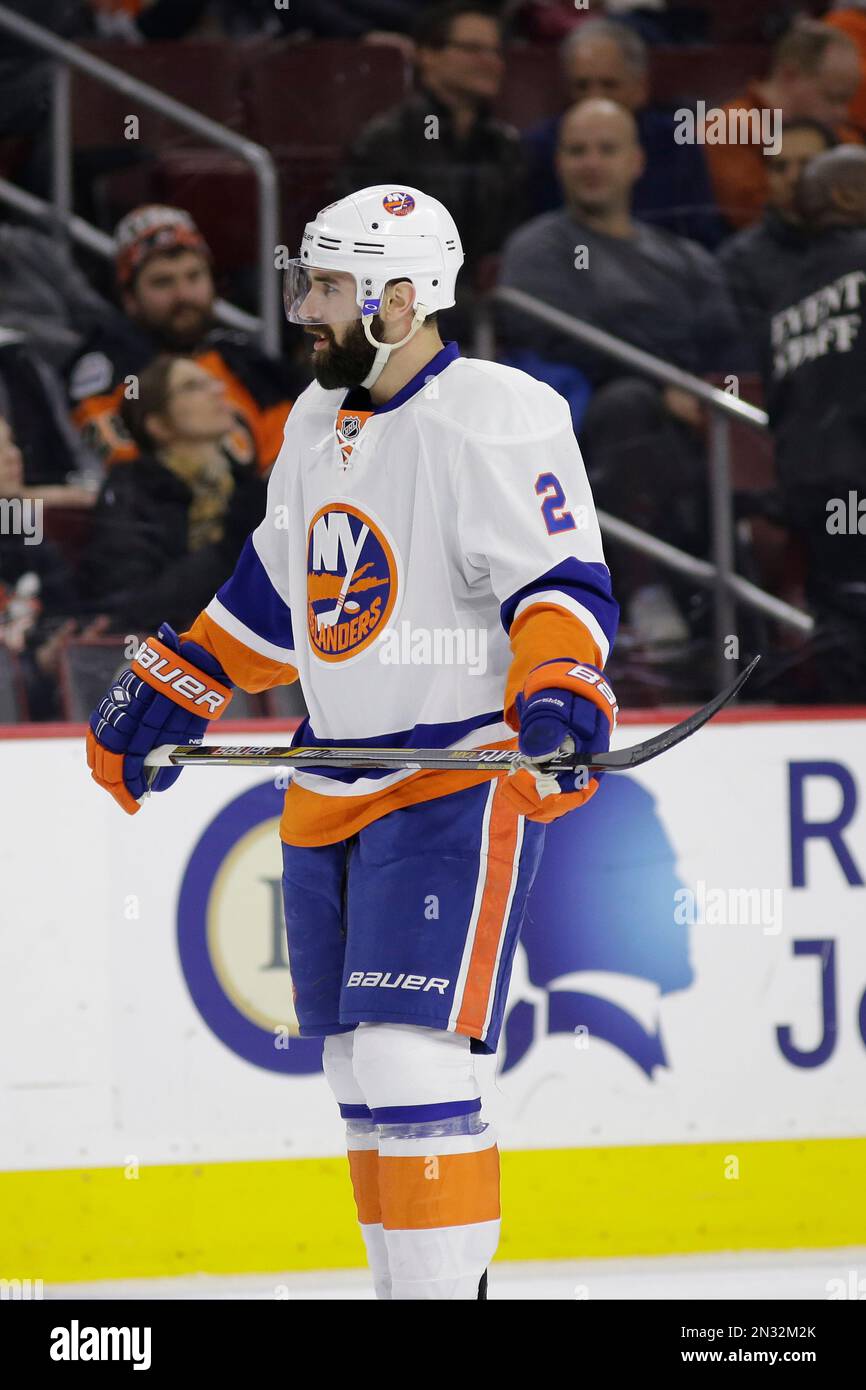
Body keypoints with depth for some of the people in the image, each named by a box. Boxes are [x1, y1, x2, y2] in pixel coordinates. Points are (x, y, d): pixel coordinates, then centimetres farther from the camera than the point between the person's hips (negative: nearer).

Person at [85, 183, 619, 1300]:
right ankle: (407, 1282, 19)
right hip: (334, 790, 9)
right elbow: (272, 592, 26)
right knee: (357, 1073, 10)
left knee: (409, 1064, -17)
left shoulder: (495, 416, -14)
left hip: (459, 779, -9)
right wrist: (164, 696, 27)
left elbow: (559, 582, -20)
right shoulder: (317, 422, 14)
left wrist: (562, 695, -36)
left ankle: (447, 1283, -14)